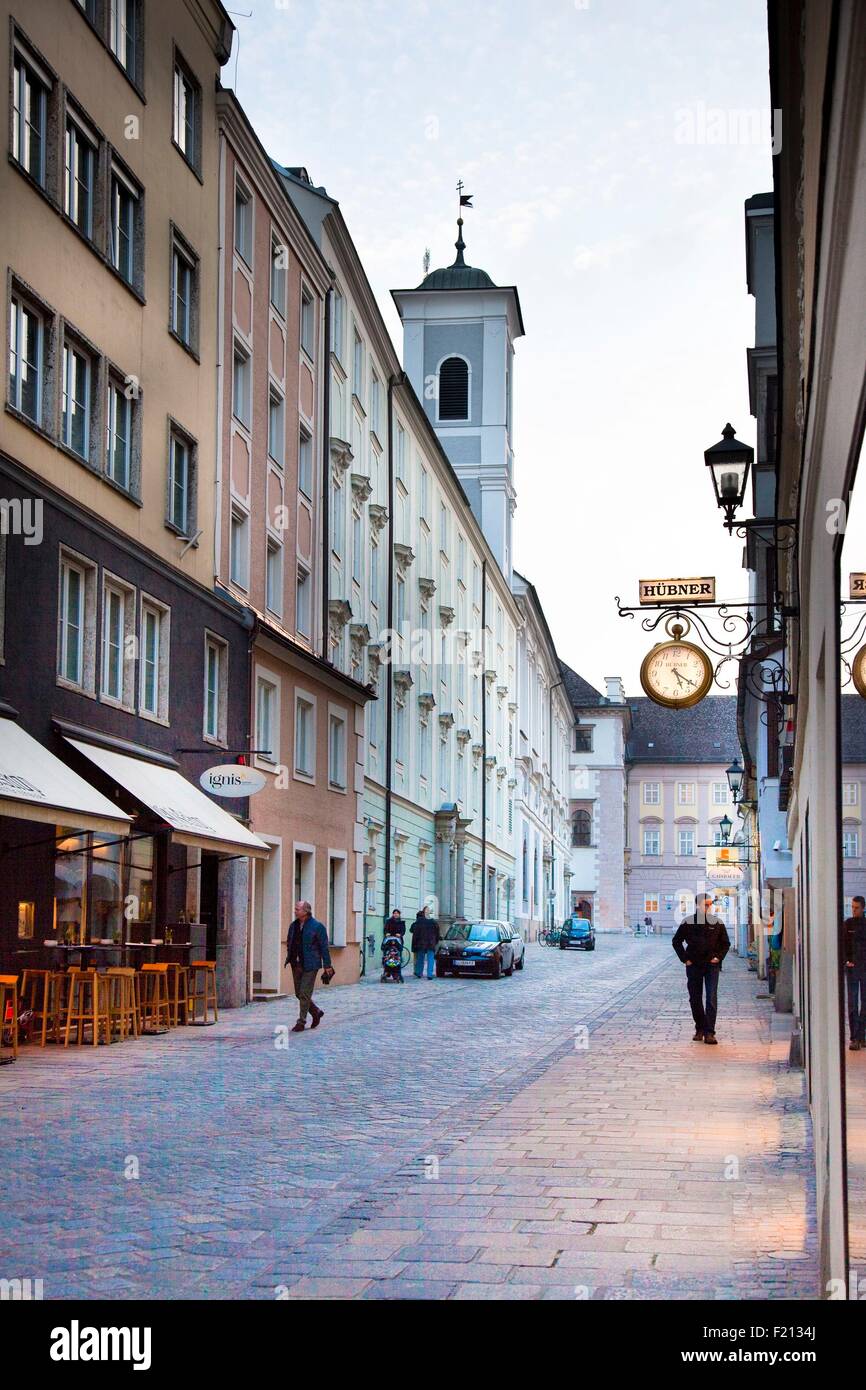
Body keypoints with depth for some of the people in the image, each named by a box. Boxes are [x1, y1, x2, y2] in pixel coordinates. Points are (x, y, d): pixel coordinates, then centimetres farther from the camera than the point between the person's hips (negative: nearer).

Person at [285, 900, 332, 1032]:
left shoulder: (317, 926, -9)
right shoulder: (293, 926, 10)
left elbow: (324, 946, -7)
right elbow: (289, 943, 21)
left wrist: (327, 965, -8)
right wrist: (289, 959, 12)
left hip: (310, 965, -7)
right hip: (296, 965, 7)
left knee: (304, 994, -7)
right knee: (299, 994, 10)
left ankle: (301, 1022, 1)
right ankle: (316, 1012, 31)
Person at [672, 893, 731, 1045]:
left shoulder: (717, 922, 3)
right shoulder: (688, 922, 0)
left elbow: (725, 943, 13)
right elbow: (676, 941, 9)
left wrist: (719, 957, -1)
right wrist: (684, 958, 1)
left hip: (712, 965, -1)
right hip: (694, 965, 1)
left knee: (712, 999, -9)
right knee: (695, 999, 6)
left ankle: (709, 1032, -10)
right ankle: (699, 1029, 19)